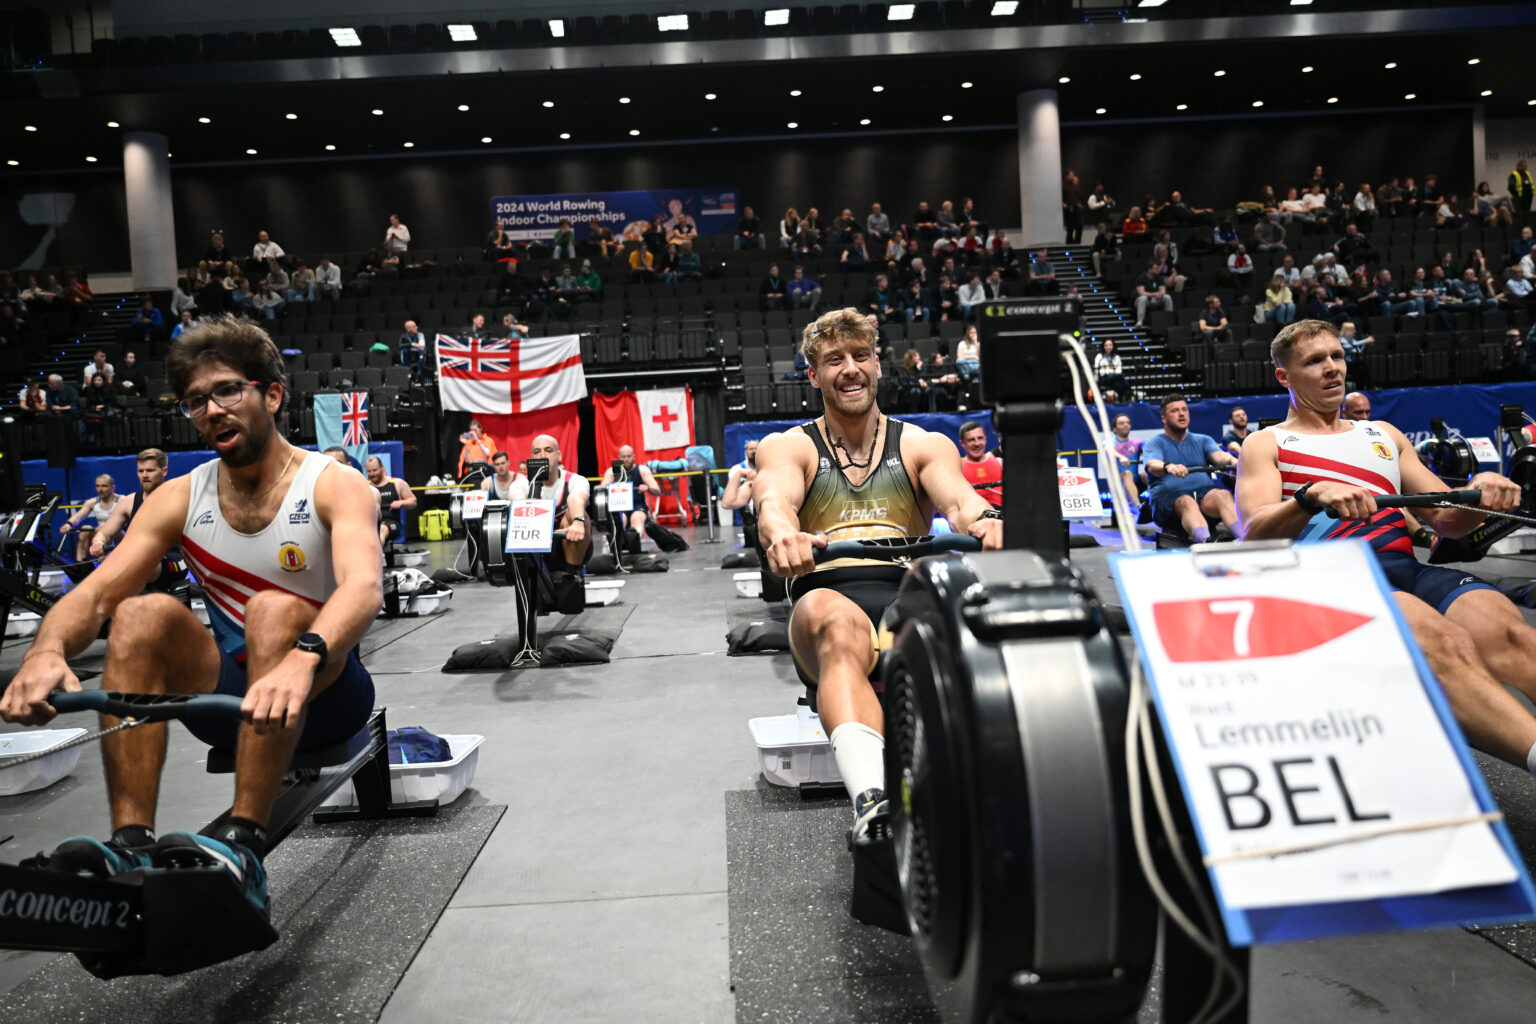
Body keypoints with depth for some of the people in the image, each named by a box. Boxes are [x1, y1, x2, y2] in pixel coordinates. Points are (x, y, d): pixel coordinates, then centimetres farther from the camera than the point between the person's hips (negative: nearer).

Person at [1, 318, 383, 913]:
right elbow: (95, 593, -8)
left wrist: (304, 659, -52)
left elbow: (364, 585, -32)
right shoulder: (180, 499, 2)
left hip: (324, 694, -4)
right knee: (144, 615, -20)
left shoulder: (333, 484, -12)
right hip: (233, 695, 4)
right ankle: (130, 846, -24)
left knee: (276, 611, -33)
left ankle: (244, 848, -36)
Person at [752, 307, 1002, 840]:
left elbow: (958, 498, -3)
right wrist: (783, 535, -35)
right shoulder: (787, 447, 15)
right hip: (828, 599, -1)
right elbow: (775, 501, -8)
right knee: (838, 621, -38)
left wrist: (984, 520, -30)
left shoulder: (924, 445, 19)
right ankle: (872, 800, -56)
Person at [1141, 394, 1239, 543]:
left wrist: (1231, 459, -25)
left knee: (1223, 495, -31)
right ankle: (1206, 543, -66)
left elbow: (1218, 455, 2)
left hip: (1205, 492, 3)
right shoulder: (1155, 442, 12)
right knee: (1187, 502, -38)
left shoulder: (1203, 440, 24)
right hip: (1168, 496, -3)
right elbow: (1152, 465, -10)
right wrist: (1169, 467, -36)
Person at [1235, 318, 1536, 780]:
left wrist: (1479, 495, 1)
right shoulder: (1266, 444, 15)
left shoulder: (1383, 434, 31)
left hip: (1406, 566, 4)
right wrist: (1313, 496, -24)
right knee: (1445, 646, -36)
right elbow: (1254, 533, -3)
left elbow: (1446, 520, 26)